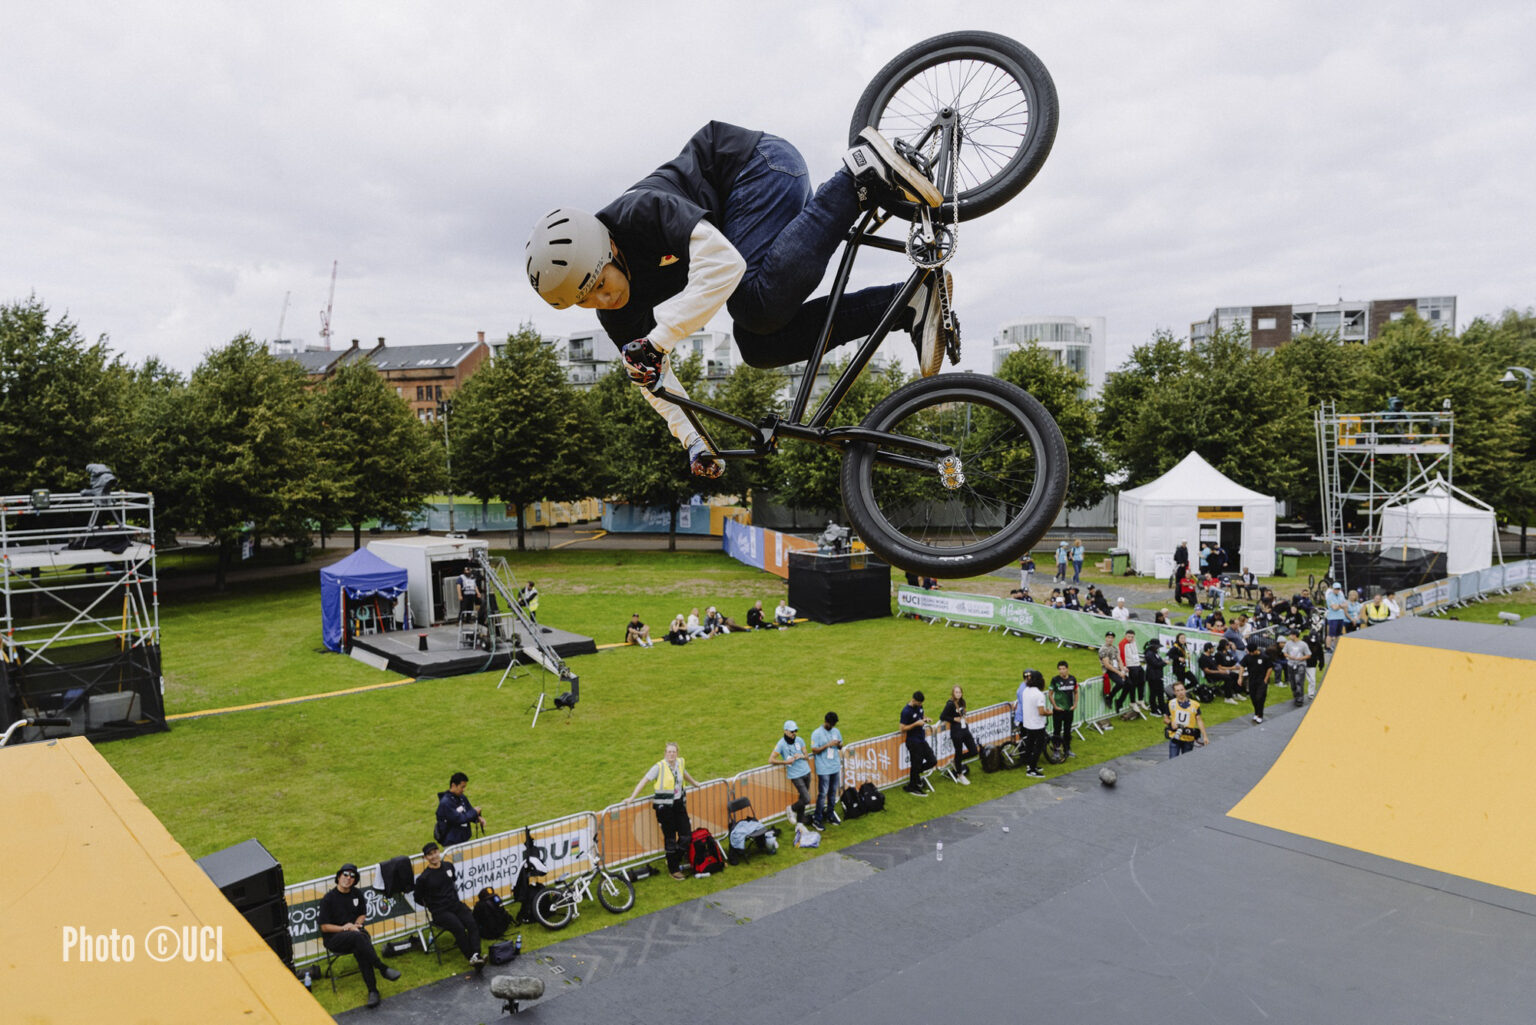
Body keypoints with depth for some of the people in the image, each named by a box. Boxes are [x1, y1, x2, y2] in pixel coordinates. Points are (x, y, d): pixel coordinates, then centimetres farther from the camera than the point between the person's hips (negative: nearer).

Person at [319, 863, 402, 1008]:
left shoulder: (357, 893, 10)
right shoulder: (329, 898, -5)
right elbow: (324, 927, -5)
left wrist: (355, 925, -3)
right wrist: (344, 928, -16)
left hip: (355, 931, 3)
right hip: (334, 939, -3)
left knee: (360, 950, -34)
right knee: (357, 937, -38)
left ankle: (372, 991, -38)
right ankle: (383, 968, -33)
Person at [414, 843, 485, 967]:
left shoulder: (448, 866, 8)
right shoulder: (423, 878, -7)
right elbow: (418, 899, 5)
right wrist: (433, 906, 7)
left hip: (456, 904, 4)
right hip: (440, 912, -4)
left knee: (472, 923, -24)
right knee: (459, 928, -30)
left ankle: (476, 955, -35)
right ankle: (471, 957, -23)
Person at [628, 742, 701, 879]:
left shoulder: (680, 763, 4)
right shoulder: (659, 767, -12)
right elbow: (643, 781, -13)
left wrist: (695, 783, 43)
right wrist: (632, 798, -18)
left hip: (679, 804, 5)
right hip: (664, 806, -5)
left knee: (686, 834, 3)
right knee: (670, 839, 1)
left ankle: (674, 861, 26)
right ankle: (673, 869, 16)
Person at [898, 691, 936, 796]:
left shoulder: (919, 706, 4)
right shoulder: (906, 711, -20)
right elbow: (903, 729, -18)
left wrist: (926, 719, -1)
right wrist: (916, 724, -26)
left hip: (922, 740, 8)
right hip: (913, 742, -8)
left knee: (932, 761, 11)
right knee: (916, 764, 2)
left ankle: (914, 773, 29)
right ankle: (912, 787, 19)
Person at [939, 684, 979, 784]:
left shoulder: (962, 702, 6)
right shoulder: (950, 704, -15)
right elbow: (942, 717, -18)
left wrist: (963, 718, 3)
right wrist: (954, 719, -14)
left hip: (965, 730, 7)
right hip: (956, 732, -7)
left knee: (974, 751, 8)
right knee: (959, 752, 6)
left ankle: (956, 762, 29)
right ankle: (960, 775, 27)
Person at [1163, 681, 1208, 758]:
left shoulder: (1194, 705, 1)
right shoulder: (1171, 704, 3)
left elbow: (1199, 721, 3)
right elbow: (1165, 719, 12)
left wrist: (1204, 736, -4)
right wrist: (1171, 723, -10)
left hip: (1188, 740, 0)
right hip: (1174, 738, 0)